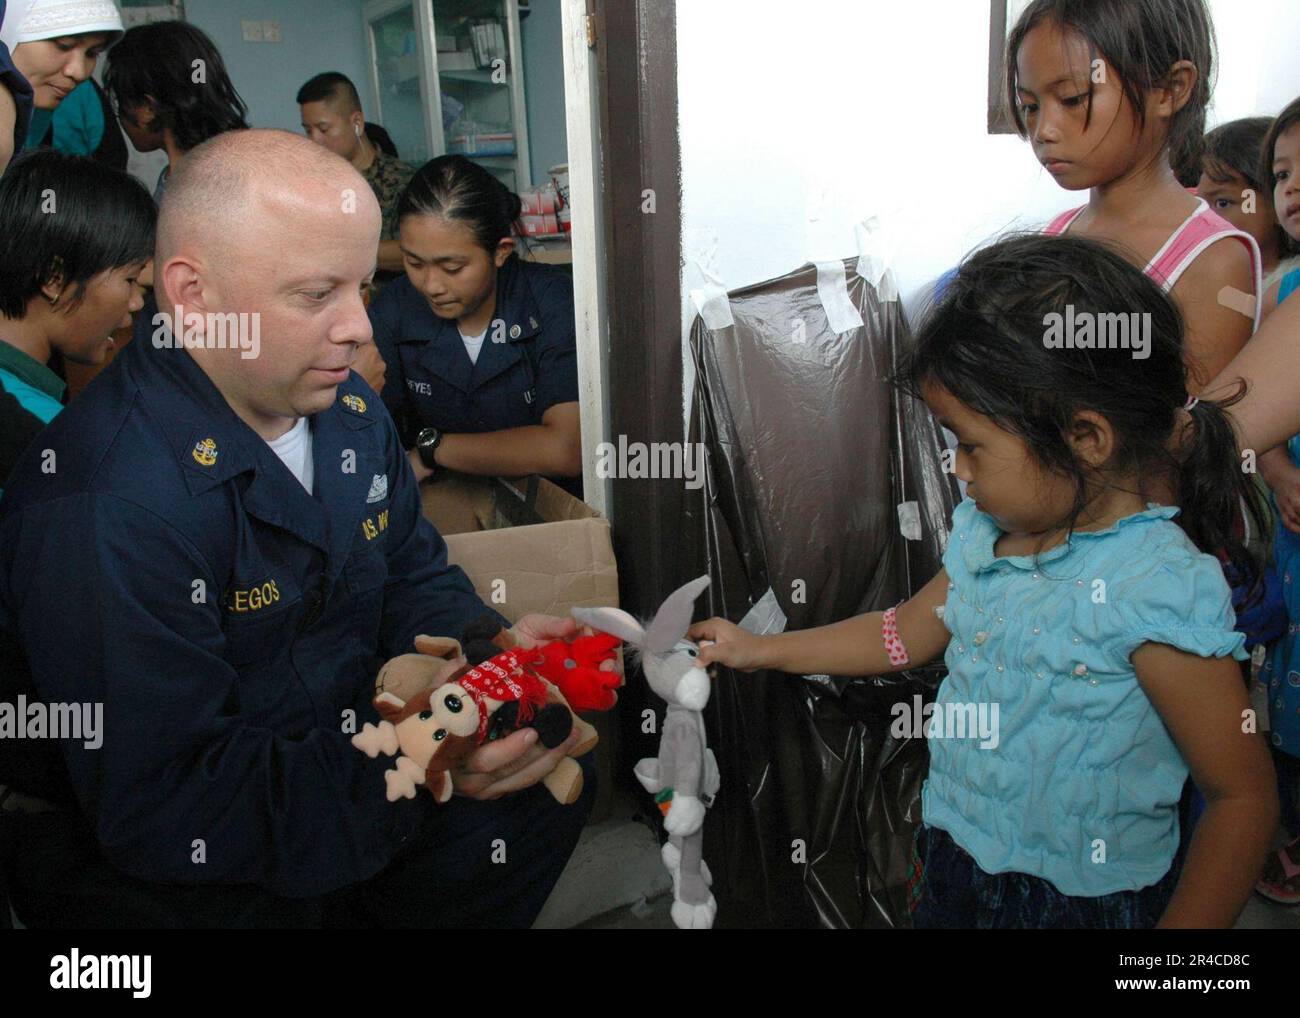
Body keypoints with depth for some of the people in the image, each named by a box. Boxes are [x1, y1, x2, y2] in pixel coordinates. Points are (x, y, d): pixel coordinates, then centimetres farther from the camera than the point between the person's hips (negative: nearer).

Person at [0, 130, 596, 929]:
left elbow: (412, 576, 10)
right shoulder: (107, 504, -29)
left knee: (555, 779, -5)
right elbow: (158, 808, -28)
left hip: (345, 751, 7)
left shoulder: (345, 404, -1)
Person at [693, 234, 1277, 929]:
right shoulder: (985, 530, -4)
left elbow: (1244, 798, -19)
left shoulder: (1159, 591, -25)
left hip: (1083, 898, -6)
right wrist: (760, 651, 17)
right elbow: (910, 629, 13)